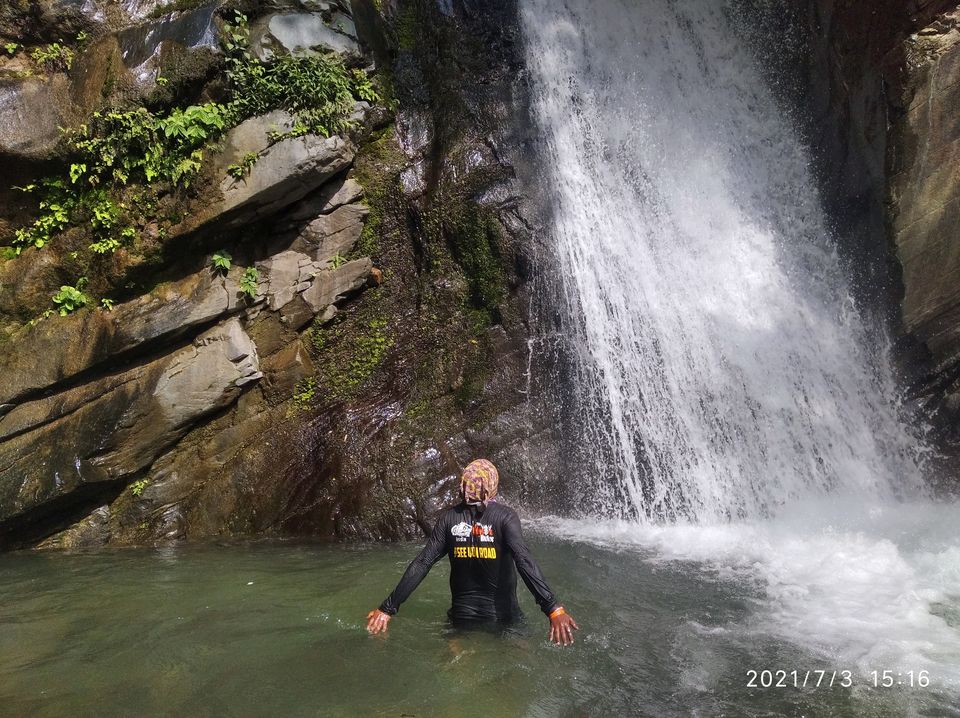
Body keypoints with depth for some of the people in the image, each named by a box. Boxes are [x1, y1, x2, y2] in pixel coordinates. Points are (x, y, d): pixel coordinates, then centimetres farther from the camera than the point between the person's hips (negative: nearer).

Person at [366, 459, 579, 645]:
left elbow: (421, 564, -8)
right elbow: (524, 561, -27)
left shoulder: (450, 518, -4)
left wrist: (388, 608, -5)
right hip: (502, 617, -2)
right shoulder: (505, 516, -13)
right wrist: (553, 608, -34)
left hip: (463, 616, 3)